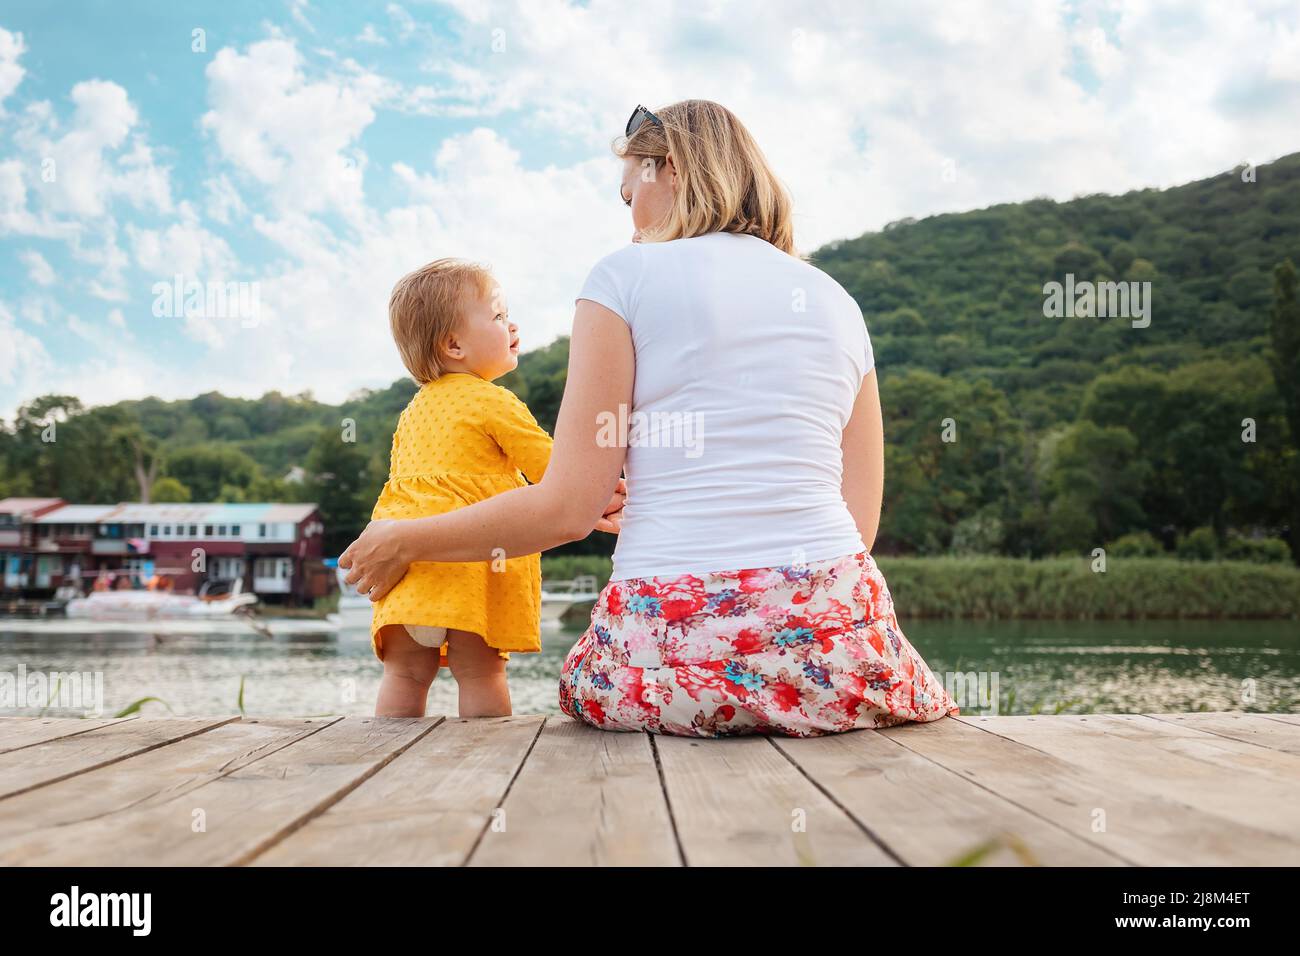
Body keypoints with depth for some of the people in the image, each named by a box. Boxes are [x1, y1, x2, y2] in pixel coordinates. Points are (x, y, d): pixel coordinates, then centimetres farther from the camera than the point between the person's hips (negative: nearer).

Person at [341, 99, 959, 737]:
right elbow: (860, 523, 14)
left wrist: (405, 542, 11)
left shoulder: (626, 275, 1)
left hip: (672, 647, -3)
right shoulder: (838, 302, 15)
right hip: (836, 632, 4)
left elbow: (567, 508, -5)